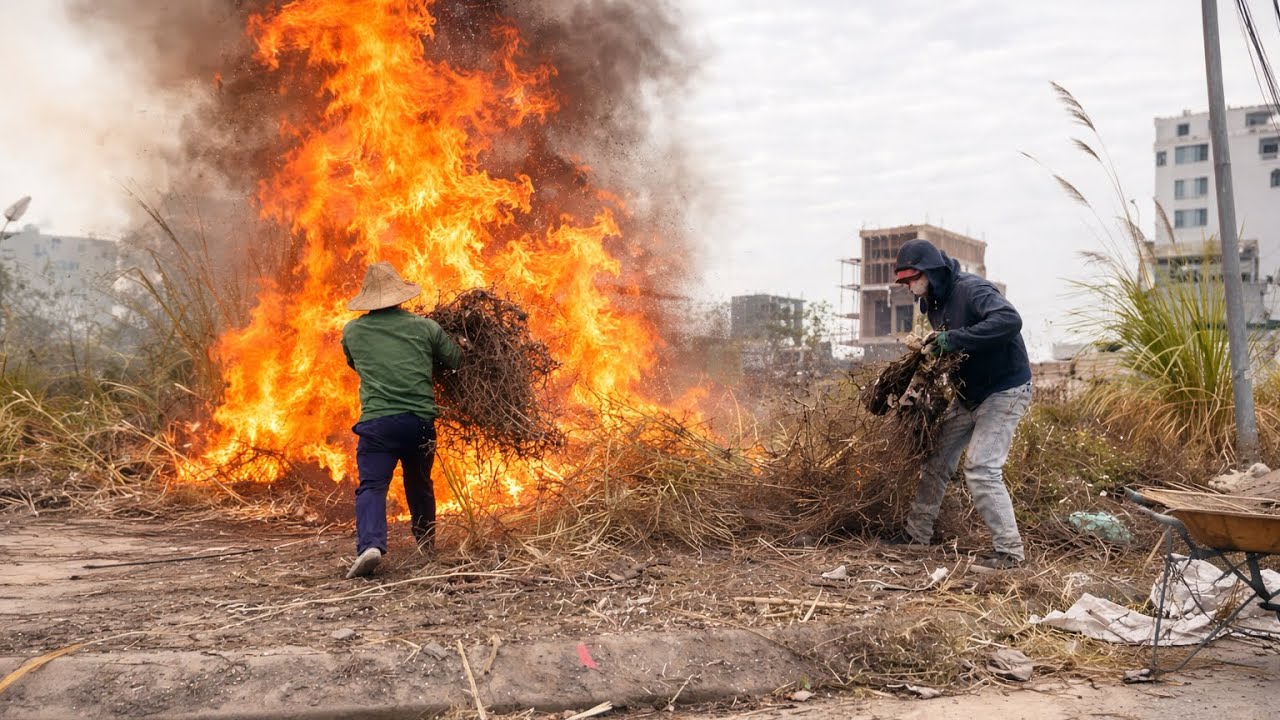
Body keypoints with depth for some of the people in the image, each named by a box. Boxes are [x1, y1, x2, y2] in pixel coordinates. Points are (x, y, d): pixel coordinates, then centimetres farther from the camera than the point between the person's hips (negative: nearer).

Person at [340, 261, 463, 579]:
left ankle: (370, 545, -29)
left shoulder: (352, 331, 8)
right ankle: (427, 544, 36)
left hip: (376, 421, -2)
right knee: (420, 485, 20)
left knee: (371, 486, -6)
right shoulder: (425, 327, 5)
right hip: (420, 421, 2)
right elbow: (458, 360, 14)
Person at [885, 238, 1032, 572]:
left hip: (1004, 391, -9)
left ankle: (1010, 551, -6)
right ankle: (916, 535, 24)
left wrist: (955, 339, -37)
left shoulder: (970, 289, -23)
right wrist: (930, 350, -7)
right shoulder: (933, 302, 5)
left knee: (981, 469, -17)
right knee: (936, 462, 12)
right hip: (968, 394, 10)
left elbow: (1010, 320, -39)